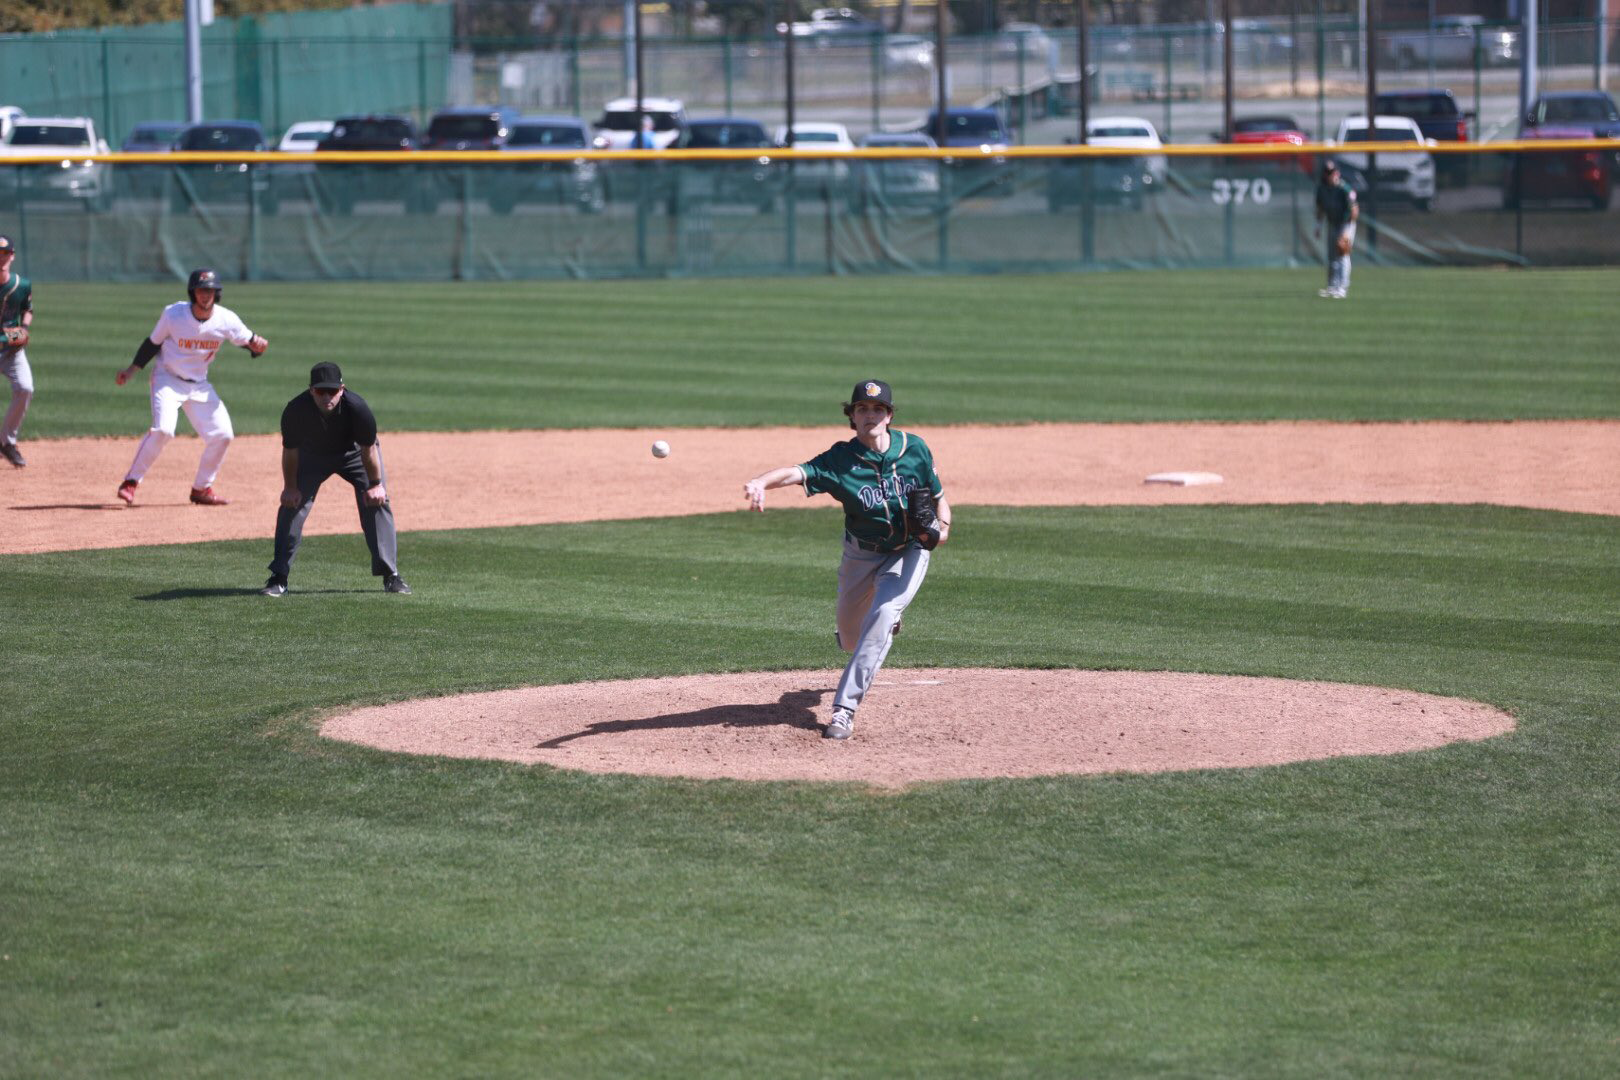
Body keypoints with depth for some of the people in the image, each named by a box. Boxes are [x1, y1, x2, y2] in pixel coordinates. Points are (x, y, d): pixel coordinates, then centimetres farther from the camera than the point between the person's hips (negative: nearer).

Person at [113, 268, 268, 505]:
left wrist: (257, 345, -26)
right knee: (163, 429, -26)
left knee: (223, 434, -2)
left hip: (199, 385, 4)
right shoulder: (173, 314, -18)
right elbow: (153, 342, -4)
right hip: (168, 380, -4)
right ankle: (130, 483, -15)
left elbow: (247, 341, -2)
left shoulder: (226, 320, -13)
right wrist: (132, 369, -11)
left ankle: (201, 489, 18)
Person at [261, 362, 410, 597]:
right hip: (312, 454, 1)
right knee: (292, 504, -12)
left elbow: (368, 448, -20)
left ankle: (391, 576, -3)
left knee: (376, 502, -12)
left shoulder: (357, 408, -36)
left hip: (353, 453, -1)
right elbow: (290, 450, -16)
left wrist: (375, 484, -12)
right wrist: (290, 487, -11)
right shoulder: (296, 410, -34)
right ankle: (278, 579, -5)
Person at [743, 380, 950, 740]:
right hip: (862, 553, 1)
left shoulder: (914, 449, -15)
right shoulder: (839, 460, -22)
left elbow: (937, 494, -1)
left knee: (882, 616, -25)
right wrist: (761, 481, -61)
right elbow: (797, 472, -40)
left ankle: (845, 707, -23)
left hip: (909, 551, -1)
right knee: (851, 638, 13)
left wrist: (942, 524, -23)